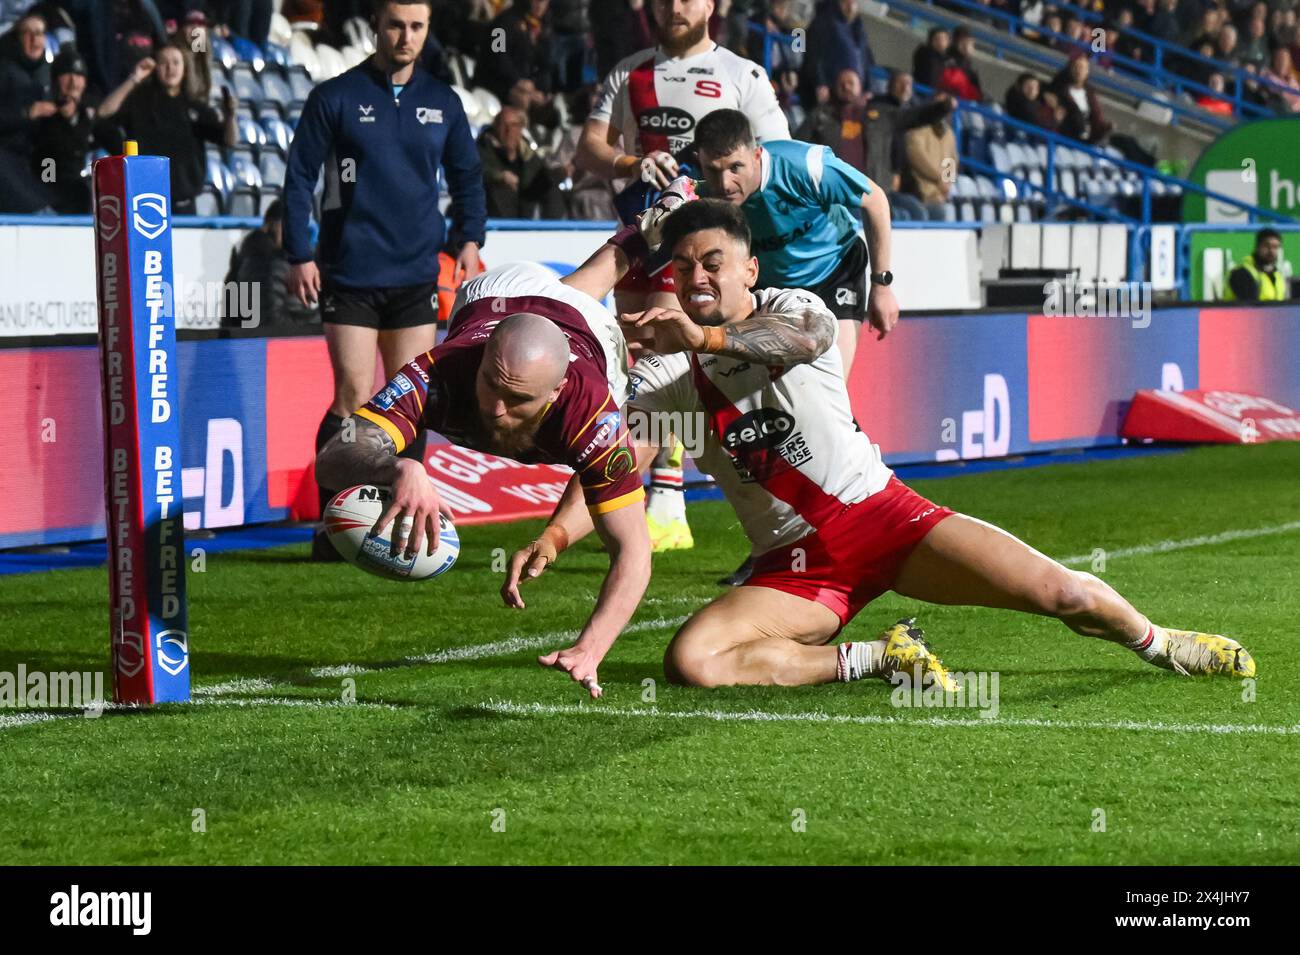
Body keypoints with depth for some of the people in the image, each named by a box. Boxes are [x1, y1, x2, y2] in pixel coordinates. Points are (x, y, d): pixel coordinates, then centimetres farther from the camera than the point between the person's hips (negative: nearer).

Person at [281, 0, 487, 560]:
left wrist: (469, 240, 5)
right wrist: (299, 256, -6)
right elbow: (299, 177, 1)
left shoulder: (442, 103, 10)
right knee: (355, 399, -9)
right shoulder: (335, 98, 0)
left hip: (418, 277, 4)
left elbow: (467, 177, 19)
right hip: (350, 277, -3)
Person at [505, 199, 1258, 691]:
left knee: (1063, 593, -14)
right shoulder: (666, 373, 2)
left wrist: (705, 337, -47)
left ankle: (1158, 645, 21)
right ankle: (879, 660, -13)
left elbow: (803, 338, -29)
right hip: (795, 565, 1)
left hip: (882, 512, -1)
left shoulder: (790, 308, -3)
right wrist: (554, 537, -26)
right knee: (691, 660, -27)